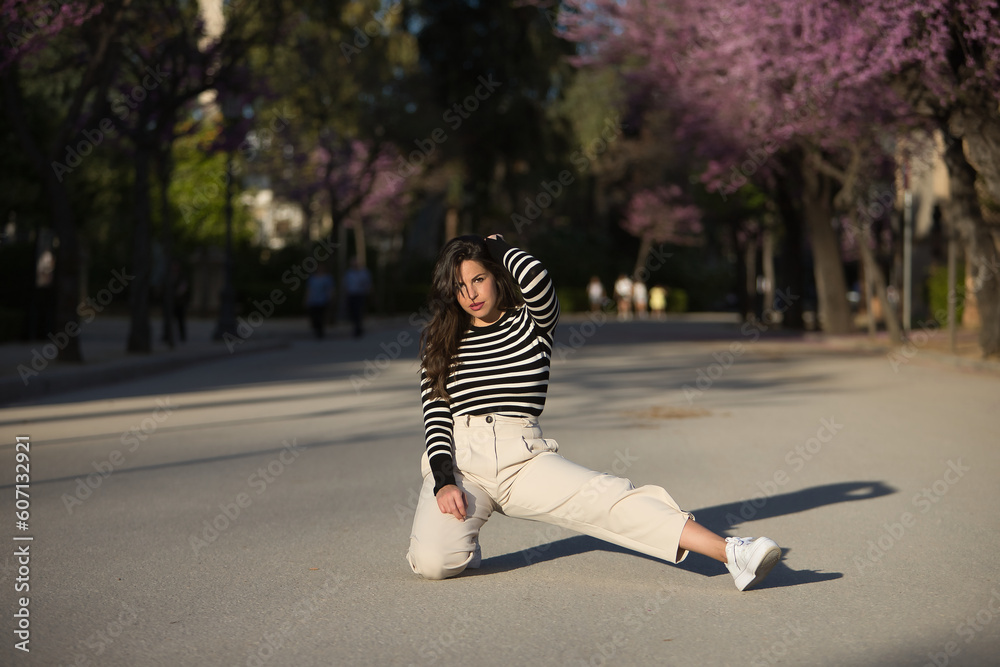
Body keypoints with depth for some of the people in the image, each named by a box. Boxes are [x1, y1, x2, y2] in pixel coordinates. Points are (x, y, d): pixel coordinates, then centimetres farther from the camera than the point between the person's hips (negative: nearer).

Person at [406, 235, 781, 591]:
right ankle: (464, 544, 9)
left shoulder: (532, 322, 9)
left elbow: (535, 279, -15)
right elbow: (436, 415, 5)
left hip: (524, 460, 0)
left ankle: (730, 553, -35)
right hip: (459, 462, 1)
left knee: (609, 499, -25)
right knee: (432, 561, -27)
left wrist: (499, 247, 6)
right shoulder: (441, 342, 13)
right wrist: (444, 482, -11)